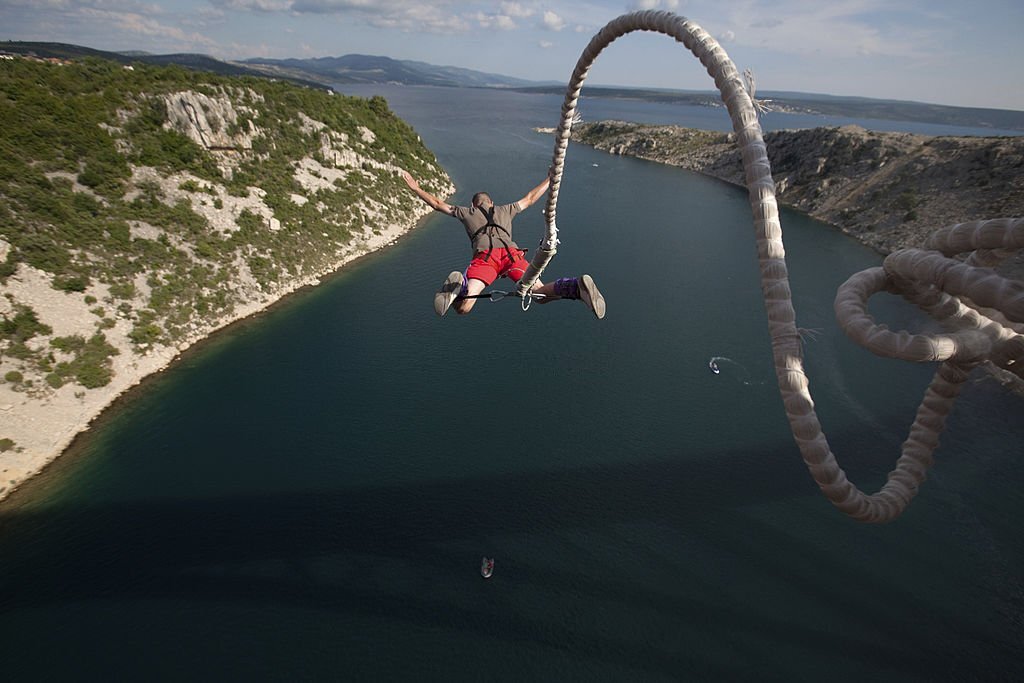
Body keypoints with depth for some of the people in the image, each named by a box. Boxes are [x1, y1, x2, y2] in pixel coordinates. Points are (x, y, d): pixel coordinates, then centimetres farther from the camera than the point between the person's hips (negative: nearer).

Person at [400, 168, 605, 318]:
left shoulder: (467, 212, 32)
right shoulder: (505, 210, 36)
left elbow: (437, 204, 39)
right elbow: (530, 199, 47)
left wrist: (416, 188, 52)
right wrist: (549, 180, 62)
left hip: (484, 257, -2)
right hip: (511, 253, 2)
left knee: (462, 308, -7)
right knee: (541, 294, 4)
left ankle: (458, 286, -41)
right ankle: (577, 286, -26)